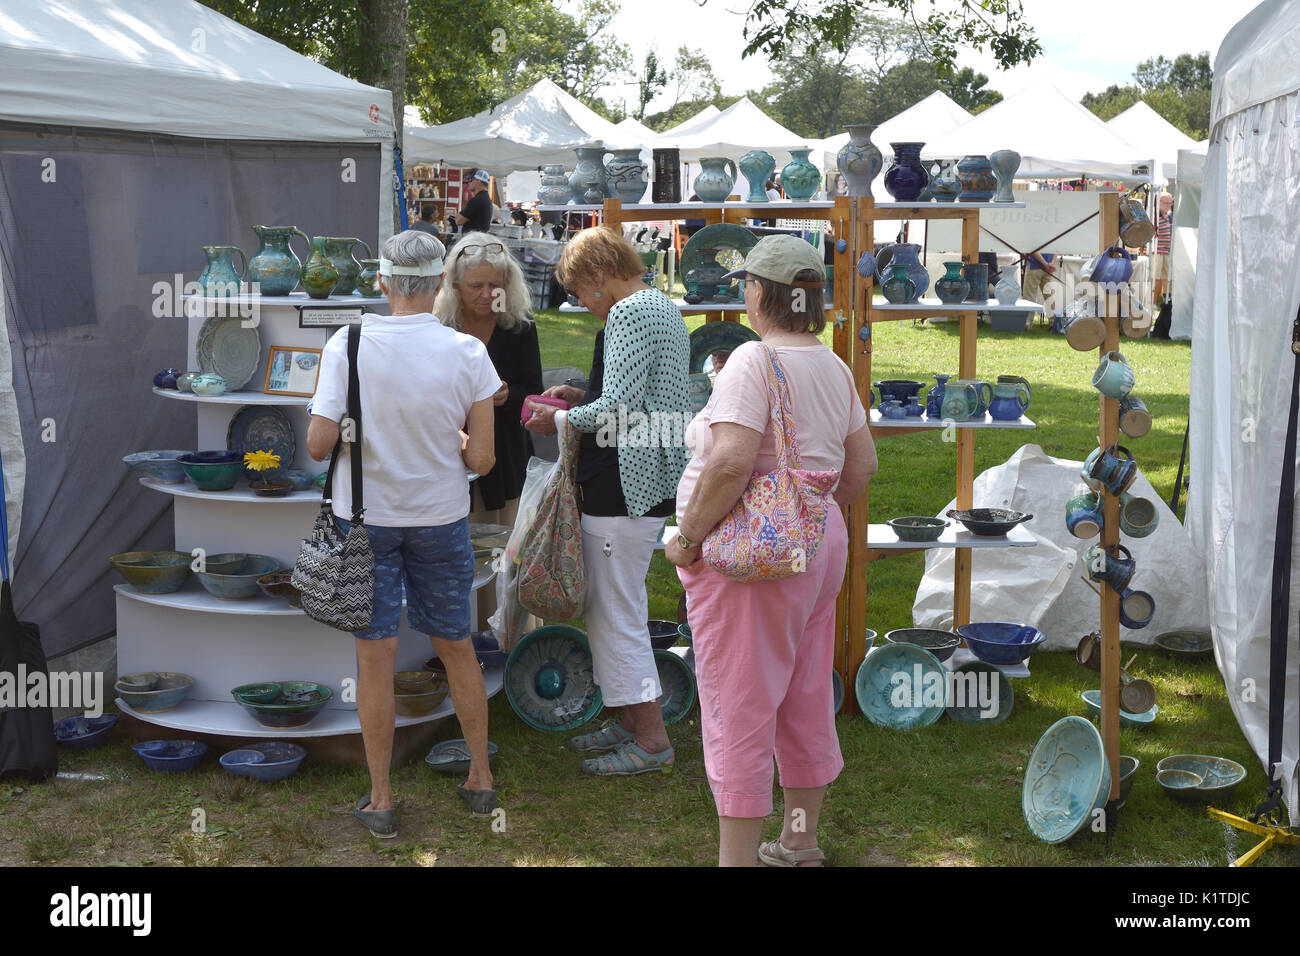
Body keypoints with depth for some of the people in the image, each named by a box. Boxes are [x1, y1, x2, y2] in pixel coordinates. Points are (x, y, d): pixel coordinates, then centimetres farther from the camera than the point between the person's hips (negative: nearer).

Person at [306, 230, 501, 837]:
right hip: (441, 517, 2)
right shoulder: (467, 353, -10)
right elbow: (482, 459, -10)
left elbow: (319, 444, -16)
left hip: (366, 517, -1)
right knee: (456, 647, 17)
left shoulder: (348, 346, -14)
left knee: (376, 658, 6)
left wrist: (358, 426, 5)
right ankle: (480, 779, 29)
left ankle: (380, 800, 15)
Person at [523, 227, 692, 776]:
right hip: (653, 481, 11)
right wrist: (584, 397, 17)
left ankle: (651, 739, 5)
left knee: (616, 613, -2)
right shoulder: (665, 308, 17)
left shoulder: (628, 314, -15)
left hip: (623, 487, -11)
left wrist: (561, 420, -7)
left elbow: (616, 409, -22)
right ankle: (633, 721, 26)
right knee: (614, 609, 18)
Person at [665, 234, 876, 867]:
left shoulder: (755, 360, -16)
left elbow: (730, 462, -28)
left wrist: (688, 537, -18)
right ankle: (800, 844, 31)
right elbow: (862, 464, 14)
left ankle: (737, 857, 4)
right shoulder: (833, 365, 10)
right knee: (806, 702, 17)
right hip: (820, 547, 9)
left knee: (738, 709, -2)